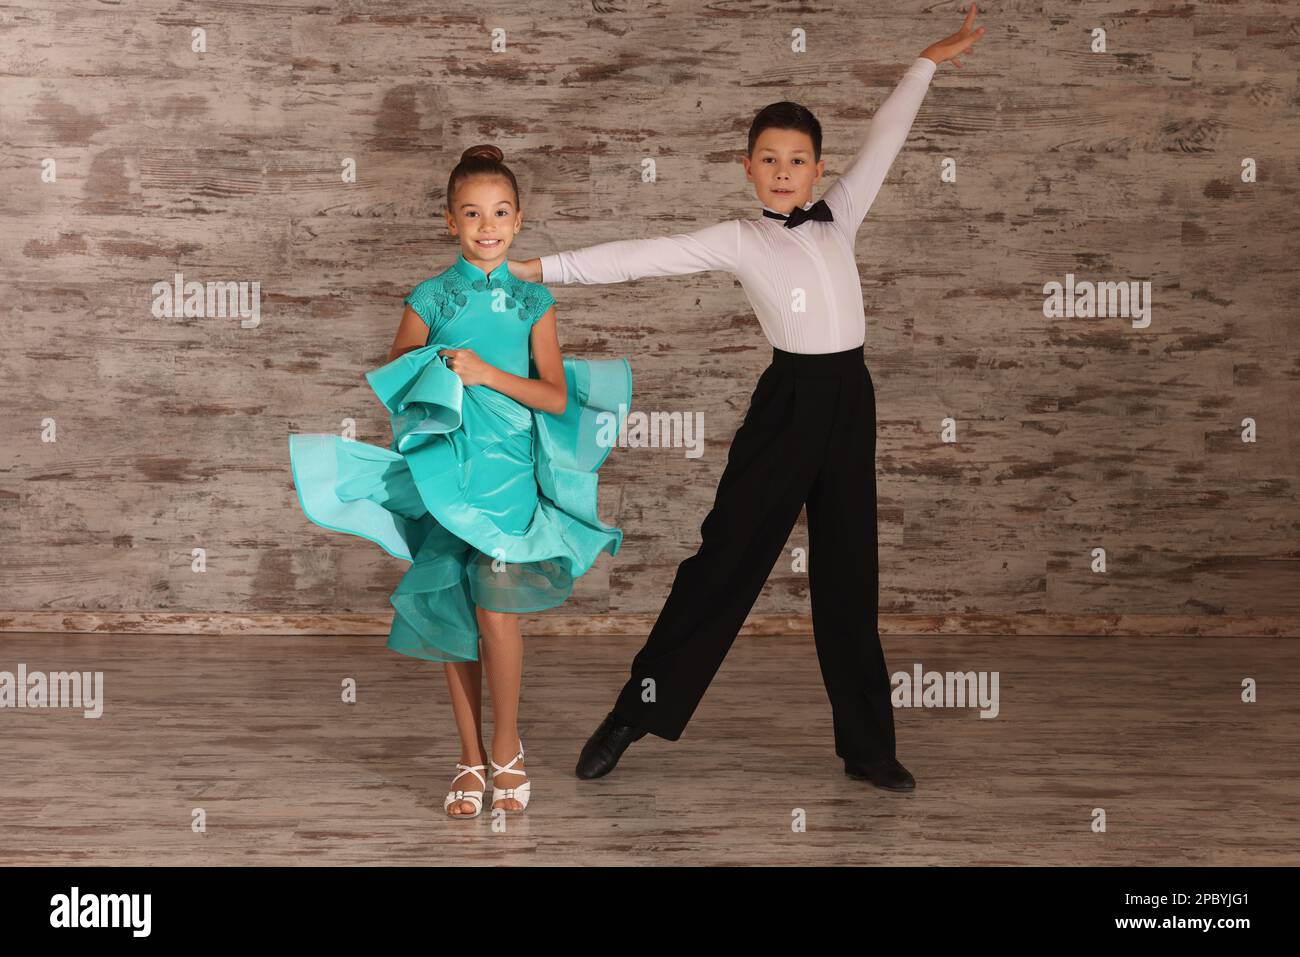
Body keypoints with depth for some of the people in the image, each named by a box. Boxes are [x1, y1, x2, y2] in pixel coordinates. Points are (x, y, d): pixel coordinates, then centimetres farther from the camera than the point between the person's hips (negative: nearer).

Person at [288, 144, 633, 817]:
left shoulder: (533, 302, 4)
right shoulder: (429, 298, 3)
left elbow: (556, 395, -3)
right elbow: (389, 384, 6)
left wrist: (484, 372, -14)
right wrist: (433, 371, -13)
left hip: (509, 470, -1)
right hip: (442, 471, 1)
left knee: (497, 613, -14)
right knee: (453, 620, 5)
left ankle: (506, 748, 6)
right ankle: (471, 759, 18)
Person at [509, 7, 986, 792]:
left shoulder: (840, 216, 9)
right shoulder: (738, 240, -1)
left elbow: (885, 140, 17)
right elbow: (643, 256, -7)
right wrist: (542, 268, -13)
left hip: (849, 400, 4)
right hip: (789, 400, -3)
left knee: (849, 574, 9)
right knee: (728, 555, -2)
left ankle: (868, 746, 16)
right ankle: (638, 713, 8)